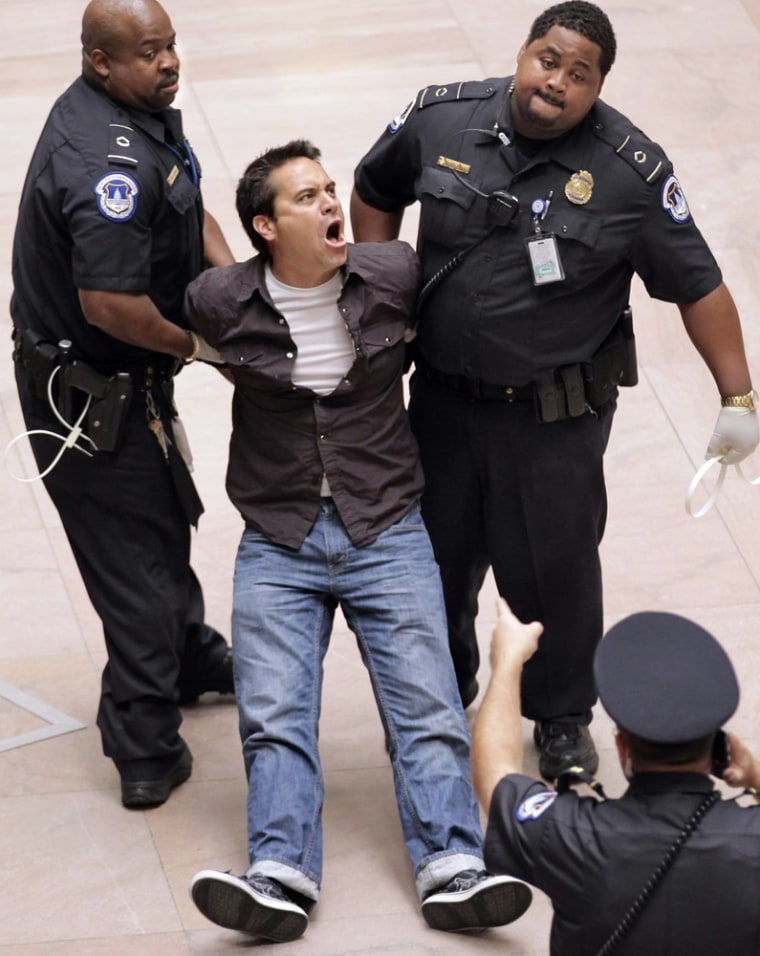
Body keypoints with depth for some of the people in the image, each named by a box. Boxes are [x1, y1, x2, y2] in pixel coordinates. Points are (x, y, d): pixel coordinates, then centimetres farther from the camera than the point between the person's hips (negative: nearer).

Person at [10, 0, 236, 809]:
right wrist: (194, 343, -19)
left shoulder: (142, 107, 1)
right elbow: (110, 302, -36)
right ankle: (145, 755, 9)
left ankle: (189, 659, 51)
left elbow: (189, 208, 14)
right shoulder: (111, 164, -32)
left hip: (125, 379, 10)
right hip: (91, 394, -10)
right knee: (139, 554, 0)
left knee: (165, 516, 29)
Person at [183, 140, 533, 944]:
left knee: (427, 708, -12)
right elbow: (195, 338, 19)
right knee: (274, 719, -13)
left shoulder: (392, 276, -3)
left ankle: (452, 871, -19)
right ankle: (280, 878, -23)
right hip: (277, 544, 0)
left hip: (386, 534, 1)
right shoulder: (220, 303, -6)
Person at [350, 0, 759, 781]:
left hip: (557, 417, -3)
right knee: (435, 555, 18)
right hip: (444, 396, 3)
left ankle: (564, 720, 31)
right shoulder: (441, 119, -10)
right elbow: (375, 190, 11)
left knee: (552, 568, 6)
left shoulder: (631, 171, -17)